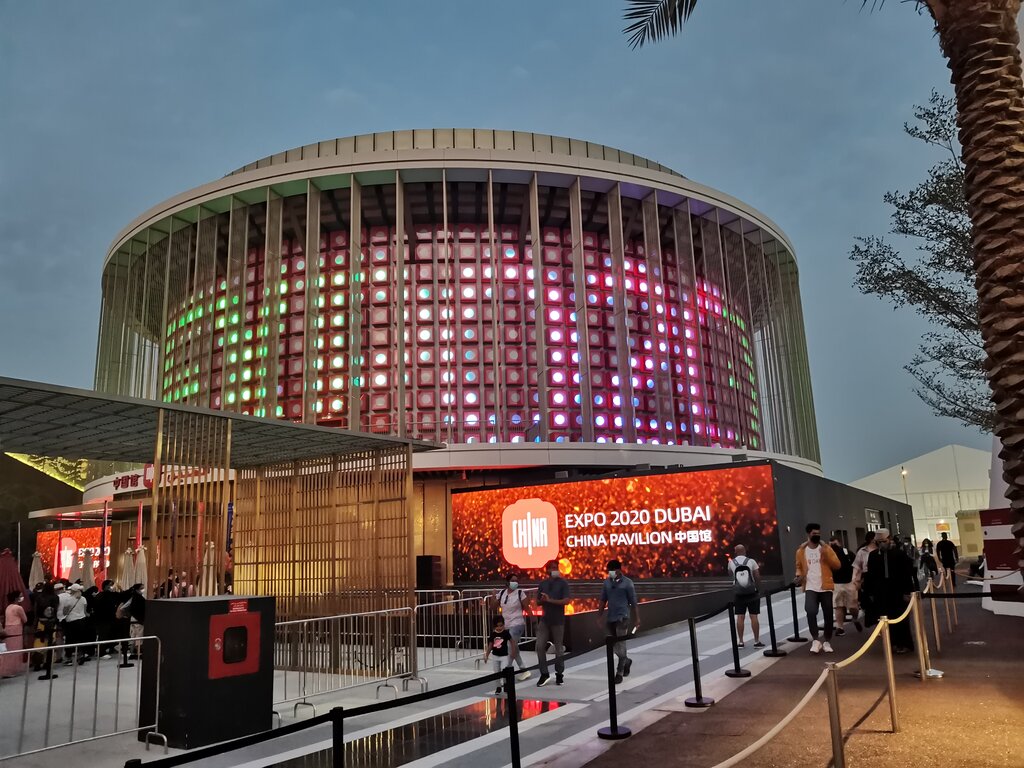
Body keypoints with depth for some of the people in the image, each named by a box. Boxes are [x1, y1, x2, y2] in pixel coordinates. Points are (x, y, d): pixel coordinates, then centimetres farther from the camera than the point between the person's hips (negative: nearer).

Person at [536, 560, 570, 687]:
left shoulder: (562, 583, -4)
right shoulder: (543, 584, 8)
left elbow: (566, 601, -14)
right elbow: (538, 601, 12)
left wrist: (550, 600, -20)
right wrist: (542, 600, -11)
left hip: (558, 620, -3)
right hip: (544, 619, 3)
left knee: (558, 648, 5)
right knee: (540, 646, -2)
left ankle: (559, 674, 19)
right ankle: (544, 673, 10)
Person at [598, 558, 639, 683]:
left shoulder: (627, 583, -5)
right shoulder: (606, 583, 6)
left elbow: (633, 602, -3)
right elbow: (603, 601, 12)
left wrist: (636, 619, -2)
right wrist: (600, 615, 8)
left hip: (622, 617, -5)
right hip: (610, 618, 5)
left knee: (620, 645, -5)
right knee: (612, 646, 11)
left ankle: (619, 673, 4)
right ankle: (626, 661, 37)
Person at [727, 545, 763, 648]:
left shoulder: (731, 562, -3)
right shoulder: (751, 561, -7)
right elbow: (757, 577, -7)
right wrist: (759, 589, 4)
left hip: (739, 593, 1)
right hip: (752, 593, -1)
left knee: (740, 617, 4)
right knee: (754, 616, 2)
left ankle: (740, 641, 5)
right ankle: (757, 641, 4)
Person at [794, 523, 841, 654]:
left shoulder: (826, 548, 2)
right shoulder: (801, 551, 4)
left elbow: (837, 565, -2)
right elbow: (799, 566, 18)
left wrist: (827, 556, -19)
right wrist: (799, 575, -1)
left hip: (825, 587, 1)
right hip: (810, 588, -1)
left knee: (828, 615, 7)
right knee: (811, 612, -20)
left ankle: (827, 642, 23)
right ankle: (815, 640, -8)